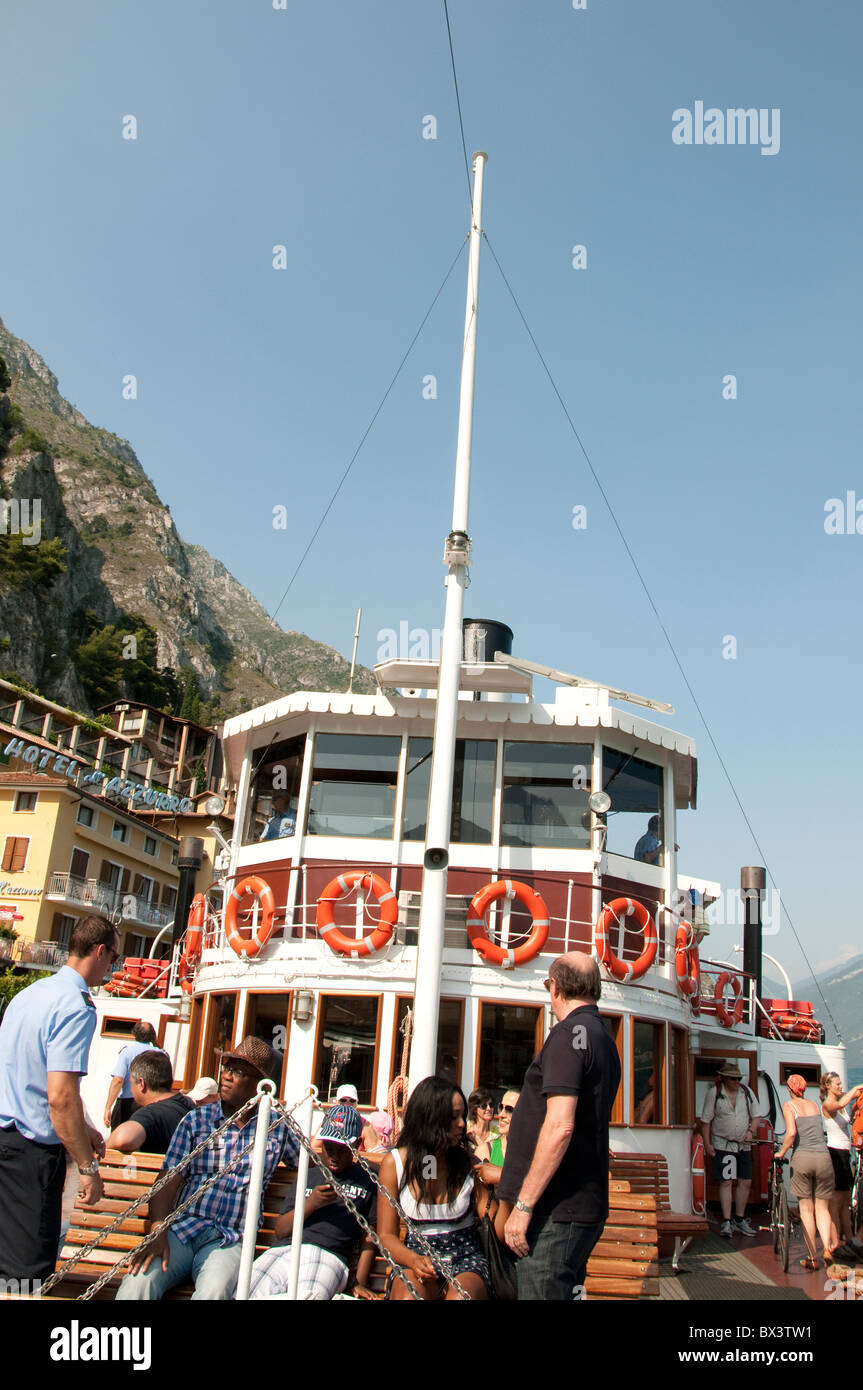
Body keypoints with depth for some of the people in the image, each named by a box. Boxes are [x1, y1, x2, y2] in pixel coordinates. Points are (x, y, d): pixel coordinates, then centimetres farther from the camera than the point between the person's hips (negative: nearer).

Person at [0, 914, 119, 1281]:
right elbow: (60, 1097, -25)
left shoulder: (30, 993, 11)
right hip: (31, 1150, -9)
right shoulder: (76, 1008, -19)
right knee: (29, 1269, 1)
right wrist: (88, 1166, -17)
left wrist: (81, 1127, 23)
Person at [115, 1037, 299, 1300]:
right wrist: (157, 1233, -14)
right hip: (181, 1230, 1)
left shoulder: (277, 1129, 12)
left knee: (214, 1291, -35)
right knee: (138, 1283, -30)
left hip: (229, 1240, 0)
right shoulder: (196, 1120, 10)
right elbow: (167, 1184, 3)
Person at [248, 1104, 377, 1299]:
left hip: (328, 1255, -4)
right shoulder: (308, 1176, 27)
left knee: (308, 1294, -40)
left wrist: (359, 1284, -1)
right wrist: (310, 1204, 1)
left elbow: (370, 1239, 11)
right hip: (282, 1250, 4)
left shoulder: (366, 1181, 16)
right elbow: (280, 1231, 18)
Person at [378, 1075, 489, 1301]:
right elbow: (386, 1234, 0)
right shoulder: (395, 1163, -2)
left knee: (460, 1295, -33)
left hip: (466, 1257, 0)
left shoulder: (469, 1162, -1)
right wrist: (413, 1260, -19)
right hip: (416, 1254, 0)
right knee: (407, 1294, -33)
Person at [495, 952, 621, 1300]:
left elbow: (560, 1126, -23)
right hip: (588, 1206, 10)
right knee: (566, 1291, 17)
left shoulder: (570, 1032, -14)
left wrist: (523, 1205, -19)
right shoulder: (605, 1040, 16)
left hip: (557, 1210, -10)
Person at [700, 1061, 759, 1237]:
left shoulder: (747, 1092, 6)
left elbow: (755, 1116, 15)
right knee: (726, 1182, -5)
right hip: (722, 1145, -4)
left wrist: (750, 1131, -3)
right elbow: (706, 1121, -3)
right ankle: (726, 1222, 1)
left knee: (745, 1182, 5)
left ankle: (740, 1220, 19)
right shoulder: (714, 1093, -5)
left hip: (744, 1145, 4)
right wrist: (707, 1144, -7)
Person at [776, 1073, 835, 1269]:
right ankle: (827, 1249, -9)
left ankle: (813, 1258, 7)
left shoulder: (789, 1105, 1)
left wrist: (781, 1152, 1)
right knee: (822, 1208, 12)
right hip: (823, 1157, 3)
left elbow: (791, 1132, -12)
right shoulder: (815, 1105, 15)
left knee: (806, 1210, 7)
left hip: (802, 1158, -3)